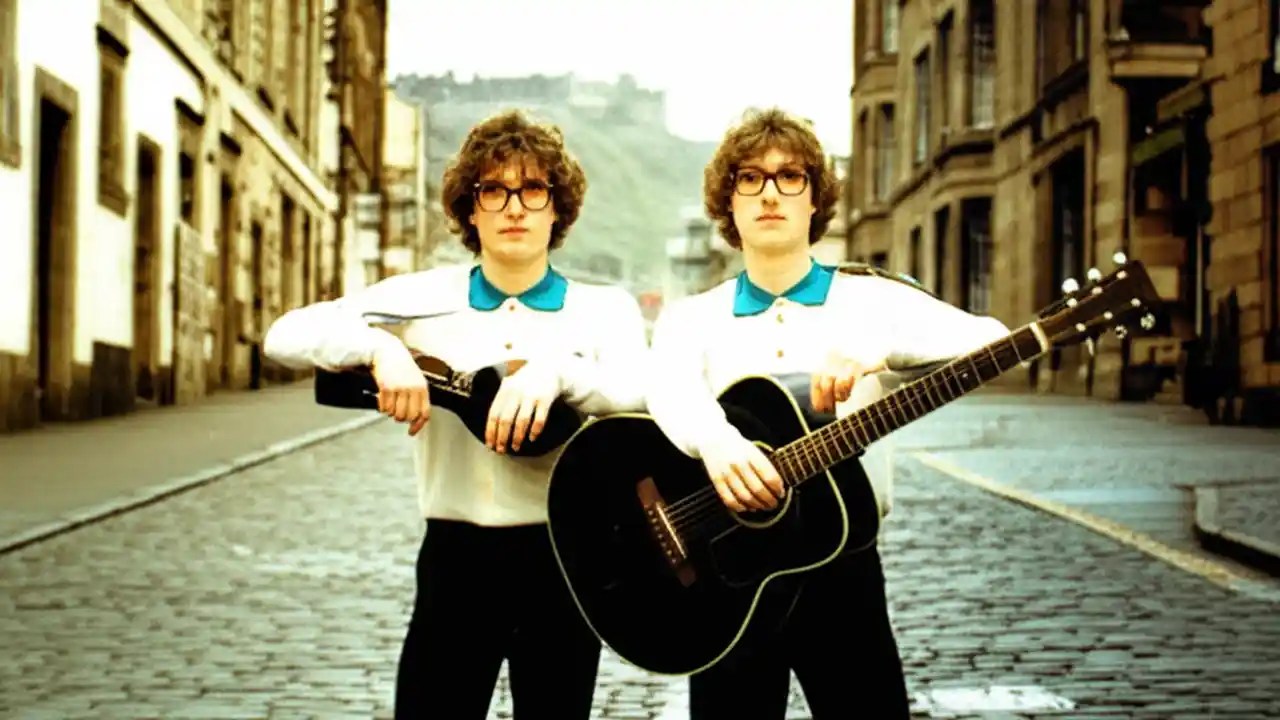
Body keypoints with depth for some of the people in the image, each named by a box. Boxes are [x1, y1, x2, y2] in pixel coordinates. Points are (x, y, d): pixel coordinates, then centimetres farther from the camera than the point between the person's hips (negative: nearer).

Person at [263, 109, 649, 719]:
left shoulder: (605, 308, 3)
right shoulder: (424, 297, 3)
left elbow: (646, 392, -18)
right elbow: (287, 336, -7)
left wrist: (554, 371, -35)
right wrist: (378, 347, -25)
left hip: (564, 558, 0)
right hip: (457, 558, 0)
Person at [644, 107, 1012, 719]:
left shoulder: (871, 300, 2)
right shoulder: (691, 318, 6)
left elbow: (990, 341, -14)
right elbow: (670, 390, -17)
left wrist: (880, 349, -32)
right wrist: (715, 441, -40)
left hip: (842, 567, -1)